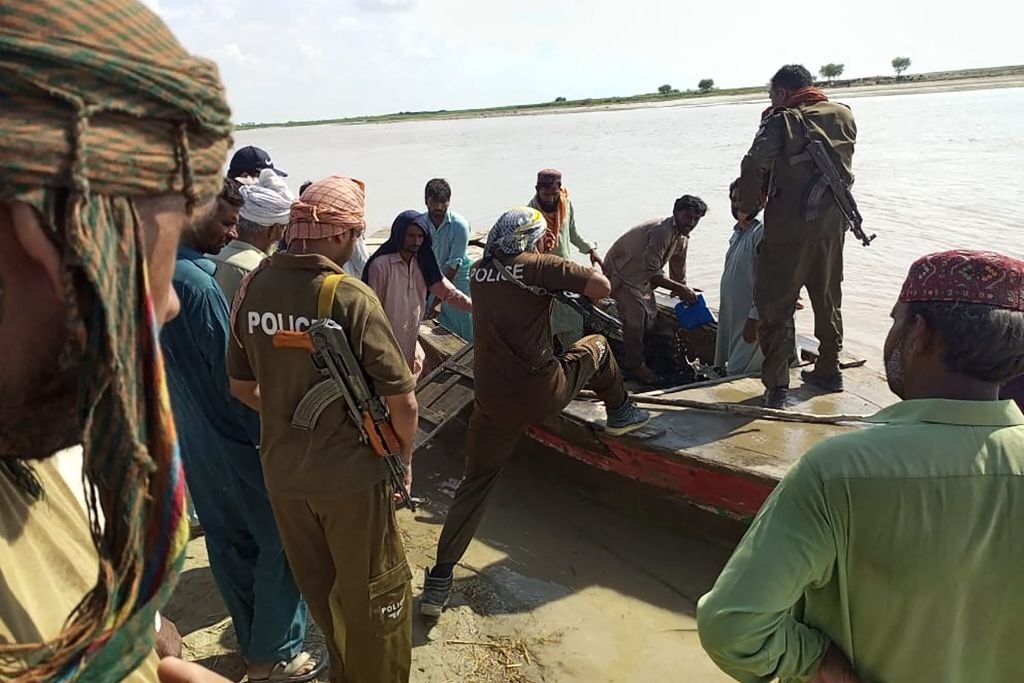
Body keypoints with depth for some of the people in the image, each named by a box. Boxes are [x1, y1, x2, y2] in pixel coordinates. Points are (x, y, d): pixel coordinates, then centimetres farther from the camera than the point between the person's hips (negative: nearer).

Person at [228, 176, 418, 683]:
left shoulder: (252, 287, -4)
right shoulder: (350, 297, -22)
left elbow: (241, 385, 6)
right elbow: (401, 399, -21)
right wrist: (404, 459, -3)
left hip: (281, 469, 7)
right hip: (350, 472, -6)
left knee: (318, 586, 26)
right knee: (372, 594, 16)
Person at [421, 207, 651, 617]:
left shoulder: (479, 273, 9)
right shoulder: (537, 265, -9)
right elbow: (600, 288, -15)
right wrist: (594, 269, 9)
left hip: (492, 403, 4)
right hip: (542, 395, -4)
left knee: (475, 486, 15)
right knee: (596, 346, 22)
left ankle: (440, 580, 13)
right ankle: (620, 413, 41)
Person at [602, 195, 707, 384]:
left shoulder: (682, 238, 0)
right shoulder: (661, 231, -32)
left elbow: (678, 272, 12)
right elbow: (651, 272, -35)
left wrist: (685, 293, 15)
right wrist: (680, 289, -31)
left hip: (641, 275, 10)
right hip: (621, 272, -10)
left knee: (650, 314, 12)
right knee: (635, 317, -13)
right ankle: (635, 365, 1)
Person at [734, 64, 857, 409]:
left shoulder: (782, 121, -11)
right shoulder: (844, 115, 8)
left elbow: (754, 167, -19)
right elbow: (840, 166, 12)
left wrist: (747, 208, -5)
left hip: (790, 228, -6)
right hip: (832, 224, 6)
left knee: (775, 306, 1)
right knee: (828, 300, 20)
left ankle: (776, 386, -2)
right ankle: (829, 370, 32)